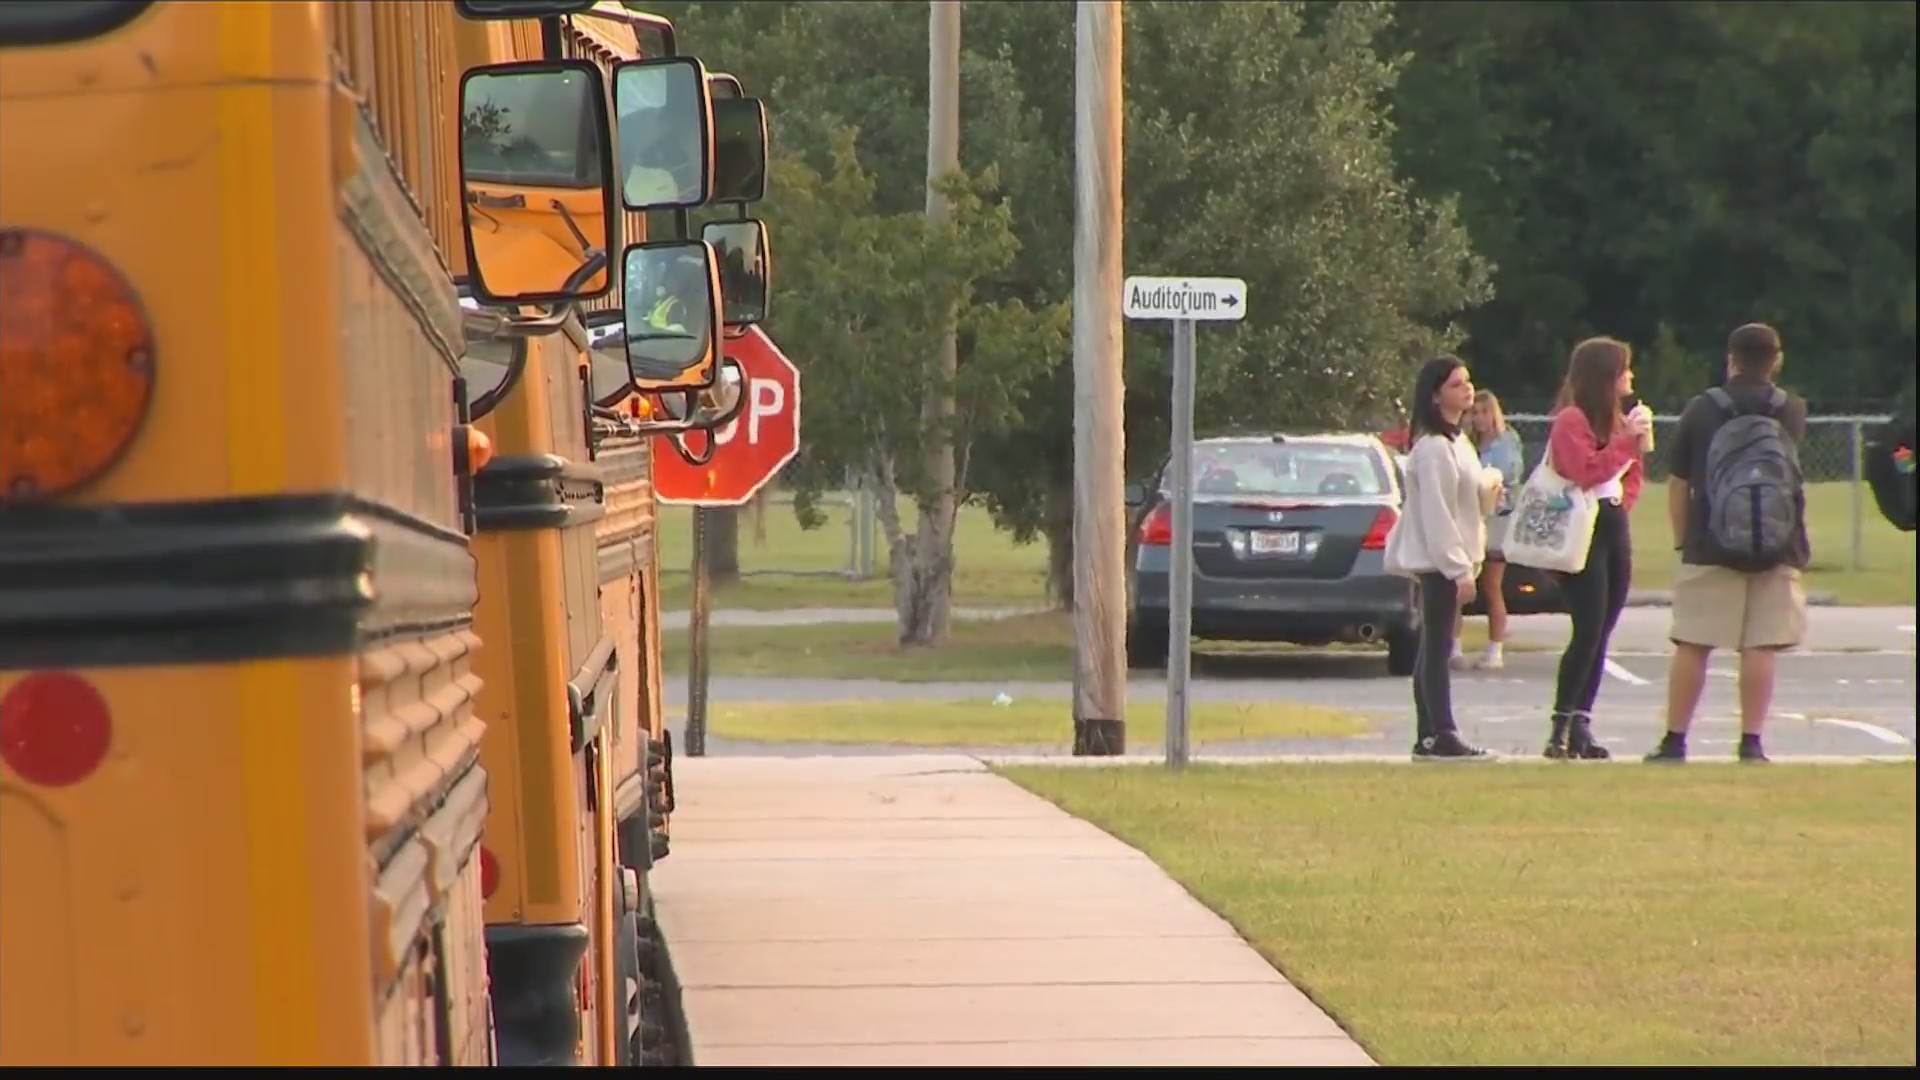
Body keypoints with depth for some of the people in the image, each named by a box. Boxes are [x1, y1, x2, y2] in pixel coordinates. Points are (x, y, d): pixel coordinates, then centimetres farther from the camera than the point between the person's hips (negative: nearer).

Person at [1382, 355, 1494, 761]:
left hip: (1447, 560, 10)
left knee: (1433, 648, 9)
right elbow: (1437, 513, -20)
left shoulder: (1455, 441, 16)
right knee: (1437, 647, -9)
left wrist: (1468, 561, 16)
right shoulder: (1433, 447, -16)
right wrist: (1460, 568, -21)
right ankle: (1441, 736, -10)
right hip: (1439, 560, -10)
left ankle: (1429, 737, 11)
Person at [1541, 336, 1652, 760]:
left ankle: (1581, 726, 7)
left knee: (1600, 634, 5)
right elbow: (1586, 471, -21)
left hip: (1615, 529, 9)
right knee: (1588, 630, -14)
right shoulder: (1571, 420, -9)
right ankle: (1562, 729, -12)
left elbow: (1632, 472, 26)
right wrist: (1627, 439, -20)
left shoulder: (1616, 419, 18)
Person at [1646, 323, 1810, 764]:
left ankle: (1674, 740, 6)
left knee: (1692, 645, 4)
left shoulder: (1701, 410, 0)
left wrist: (1681, 541, 11)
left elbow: (1677, 484, 2)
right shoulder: (1793, 412, 4)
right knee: (1761, 647, 1)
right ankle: (1751, 742, -3)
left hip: (1711, 547, -1)